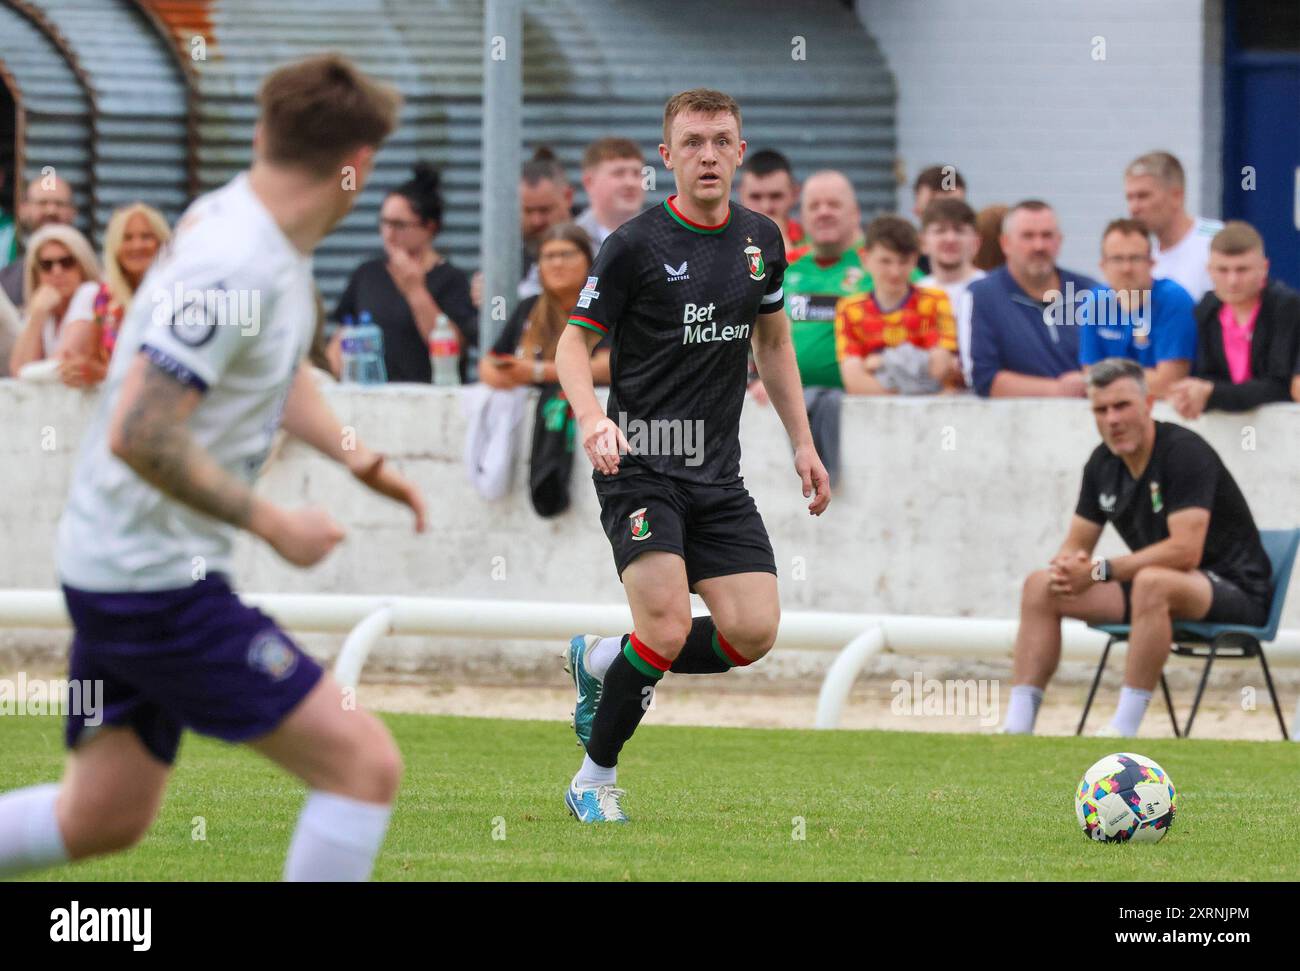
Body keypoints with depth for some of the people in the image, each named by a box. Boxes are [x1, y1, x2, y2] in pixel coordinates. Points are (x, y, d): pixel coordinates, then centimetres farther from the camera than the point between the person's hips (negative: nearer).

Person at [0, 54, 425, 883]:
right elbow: (140, 435, -28)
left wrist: (355, 456, 12)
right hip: (158, 577, -10)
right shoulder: (233, 266, -22)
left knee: (103, 821, 18)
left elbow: (275, 369, 27)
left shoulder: (255, 234, 7)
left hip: (119, 569, 10)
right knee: (363, 763, -10)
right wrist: (276, 526, -20)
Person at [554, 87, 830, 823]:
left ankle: (604, 661, 18)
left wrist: (803, 443, 19)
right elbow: (575, 342, -4)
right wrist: (592, 417, -23)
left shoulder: (761, 240, 8)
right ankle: (596, 777, 2)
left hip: (719, 473, 6)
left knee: (754, 632, -7)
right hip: (641, 465, -6)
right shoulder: (638, 245, -8)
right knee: (668, 629, -19)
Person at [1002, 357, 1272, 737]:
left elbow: (1185, 550, -28)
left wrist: (1100, 571, -25)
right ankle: (1017, 727, -10)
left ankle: (1124, 728, -36)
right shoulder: (1103, 462, 5)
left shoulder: (1185, 452, -19)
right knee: (1040, 585, -5)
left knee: (1152, 583, -40)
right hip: (1158, 588, 8)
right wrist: (1065, 568, -15)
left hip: (1233, 589, -8)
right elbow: (1077, 545, 11)